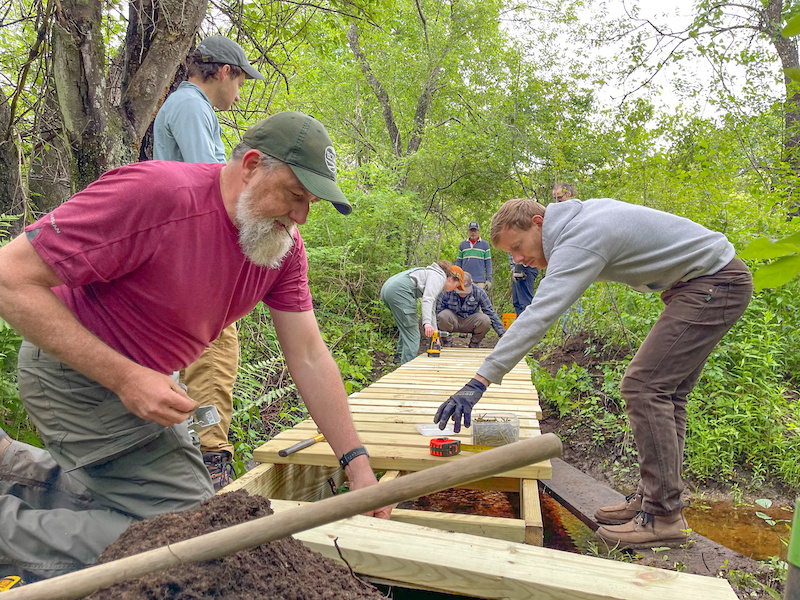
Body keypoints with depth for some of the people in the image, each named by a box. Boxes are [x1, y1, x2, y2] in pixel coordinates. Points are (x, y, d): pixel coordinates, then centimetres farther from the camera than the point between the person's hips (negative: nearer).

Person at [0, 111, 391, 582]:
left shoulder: (285, 246, -6)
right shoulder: (154, 192, -27)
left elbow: (309, 357, -5)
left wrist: (358, 464, -7)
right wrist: (124, 377, -28)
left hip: (147, 376, 8)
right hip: (80, 369, -7)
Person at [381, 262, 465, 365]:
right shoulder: (439, 276, 1)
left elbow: (431, 310, 35)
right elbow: (427, 300, -17)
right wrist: (427, 323, -28)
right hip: (400, 291, -11)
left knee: (407, 328, 29)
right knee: (412, 336, -5)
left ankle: (399, 356, 34)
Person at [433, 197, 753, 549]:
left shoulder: (578, 242, -25)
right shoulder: (580, 216, 6)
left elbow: (537, 317, -36)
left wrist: (479, 381, -39)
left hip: (716, 283, -11)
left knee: (643, 386, -15)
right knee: (663, 391, 8)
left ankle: (663, 516, -7)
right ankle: (651, 498, 14)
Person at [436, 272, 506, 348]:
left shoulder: (478, 292, -14)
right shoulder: (446, 291, -19)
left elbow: (491, 313, -9)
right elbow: (437, 311, -13)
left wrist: (502, 333, -12)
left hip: (469, 323, 1)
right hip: (452, 322, -1)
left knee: (485, 320, -30)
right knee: (443, 316, -35)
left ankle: (474, 344, -1)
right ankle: (447, 342, -5)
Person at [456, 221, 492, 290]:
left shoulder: (485, 244, 8)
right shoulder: (462, 244, 13)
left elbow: (488, 263, 6)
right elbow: (458, 262, 14)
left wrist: (489, 279, -1)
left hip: (479, 281, -1)